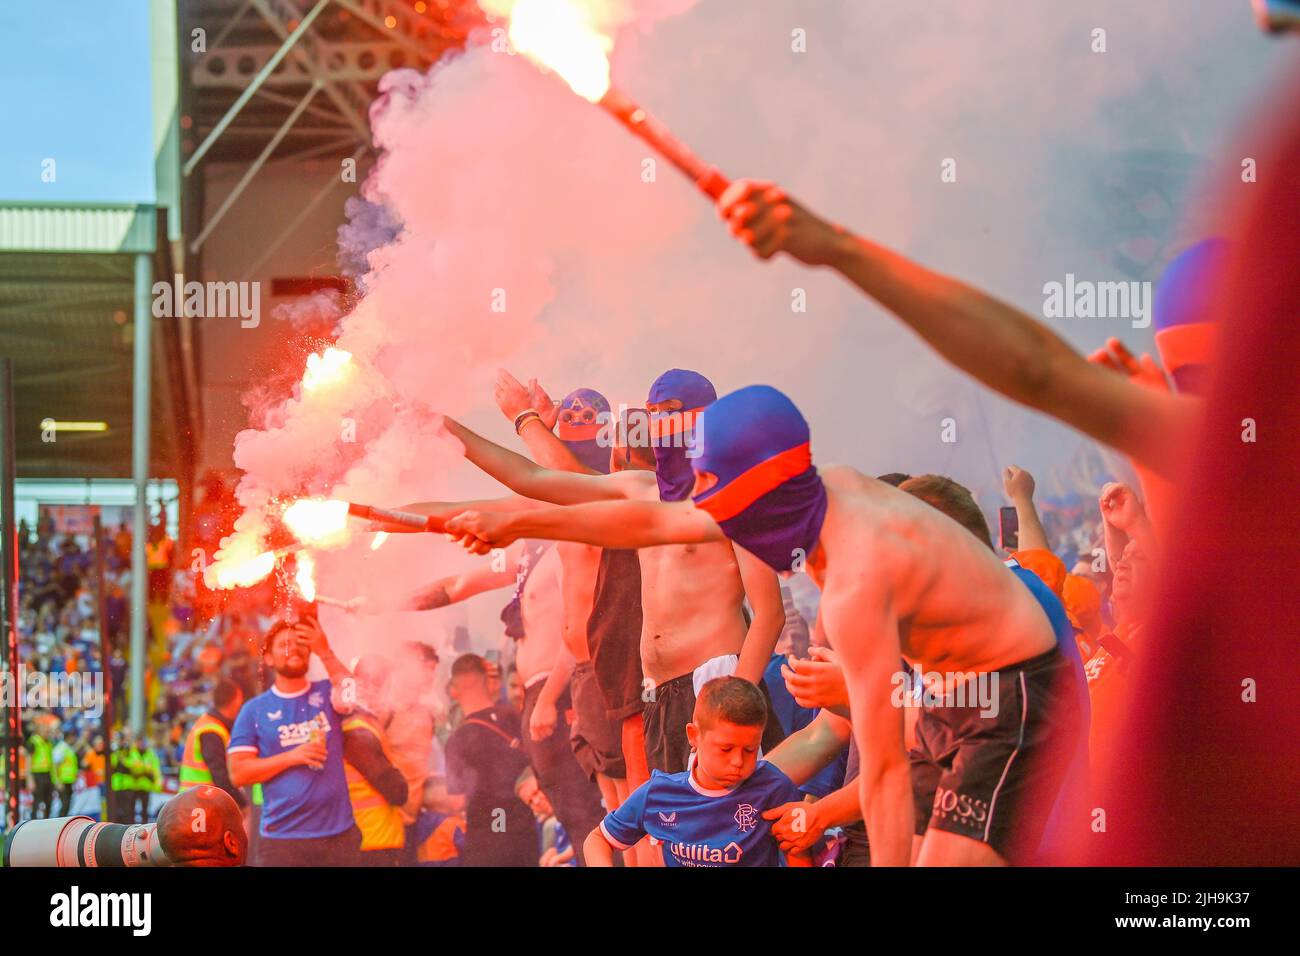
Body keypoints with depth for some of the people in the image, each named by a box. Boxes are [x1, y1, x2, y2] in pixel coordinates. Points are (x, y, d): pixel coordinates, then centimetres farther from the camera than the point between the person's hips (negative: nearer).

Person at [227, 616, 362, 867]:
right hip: (282, 839, -2)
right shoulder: (254, 710, 4)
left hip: (339, 834, 2)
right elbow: (238, 773, -2)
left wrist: (325, 653, -18)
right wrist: (292, 756, -12)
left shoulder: (326, 694, 8)